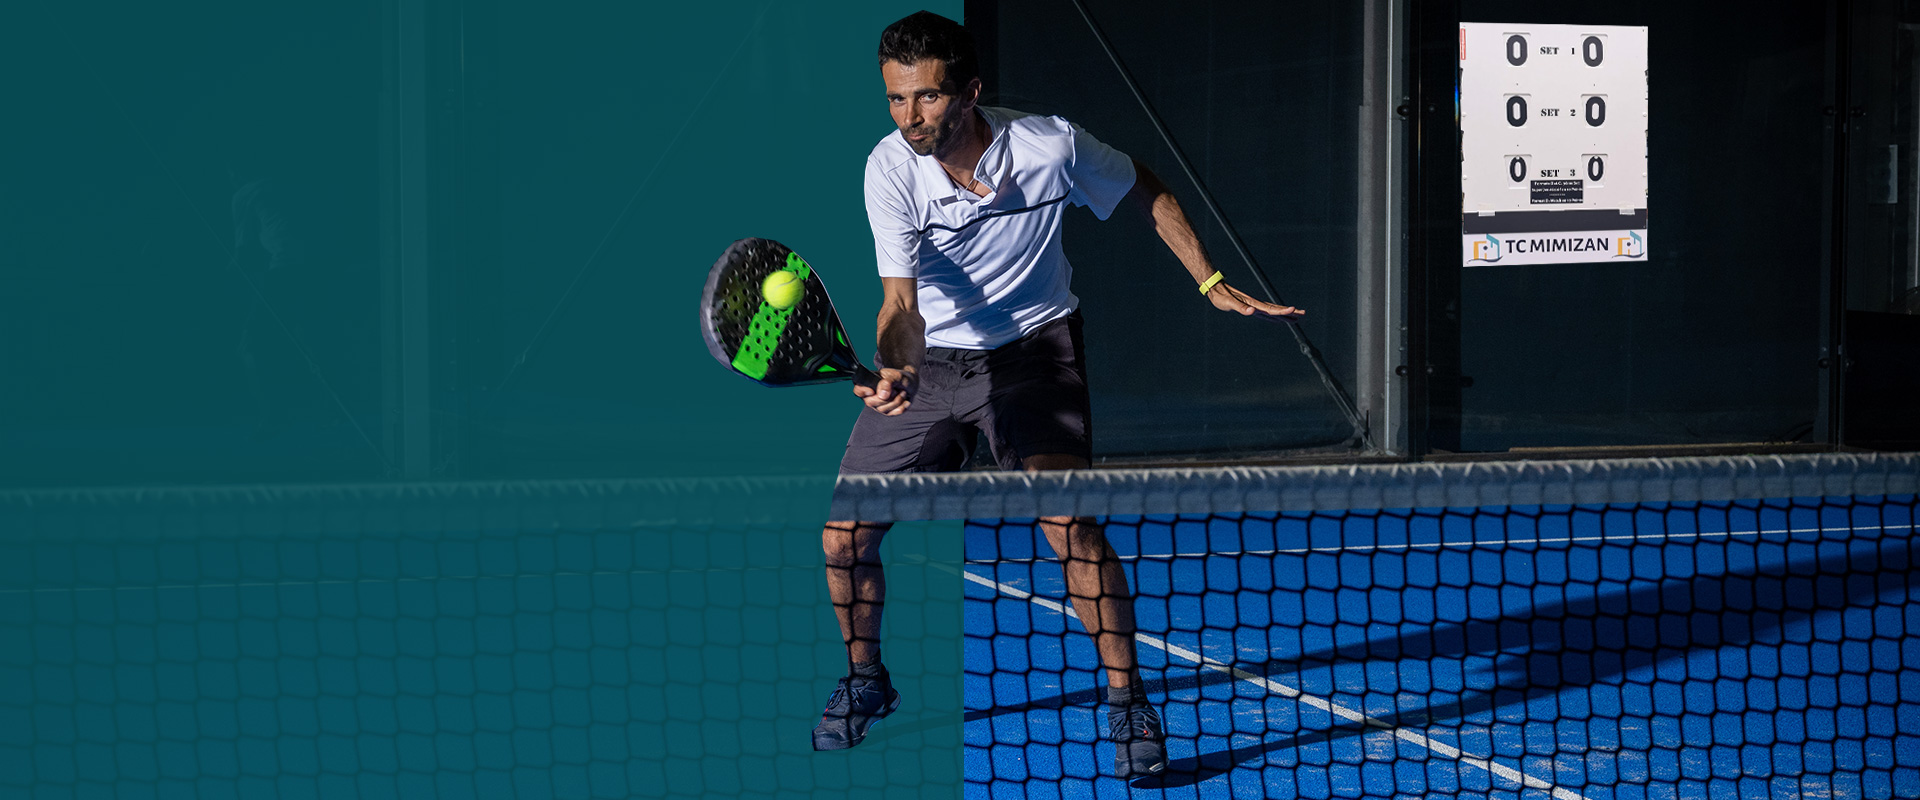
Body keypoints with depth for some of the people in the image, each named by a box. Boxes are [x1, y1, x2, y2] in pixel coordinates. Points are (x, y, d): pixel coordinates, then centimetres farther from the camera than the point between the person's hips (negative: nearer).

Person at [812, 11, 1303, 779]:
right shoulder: (890, 170, -21)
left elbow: (1144, 190, -1)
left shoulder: (1052, 147, -21)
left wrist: (1212, 284, -3)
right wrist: (898, 370, -48)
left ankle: (1127, 700, -6)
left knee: (1068, 522, -23)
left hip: (1032, 349, -2)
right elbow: (901, 297, -27)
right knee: (844, 538, -2)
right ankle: (865, 679, 27)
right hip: (928, 360, 2)